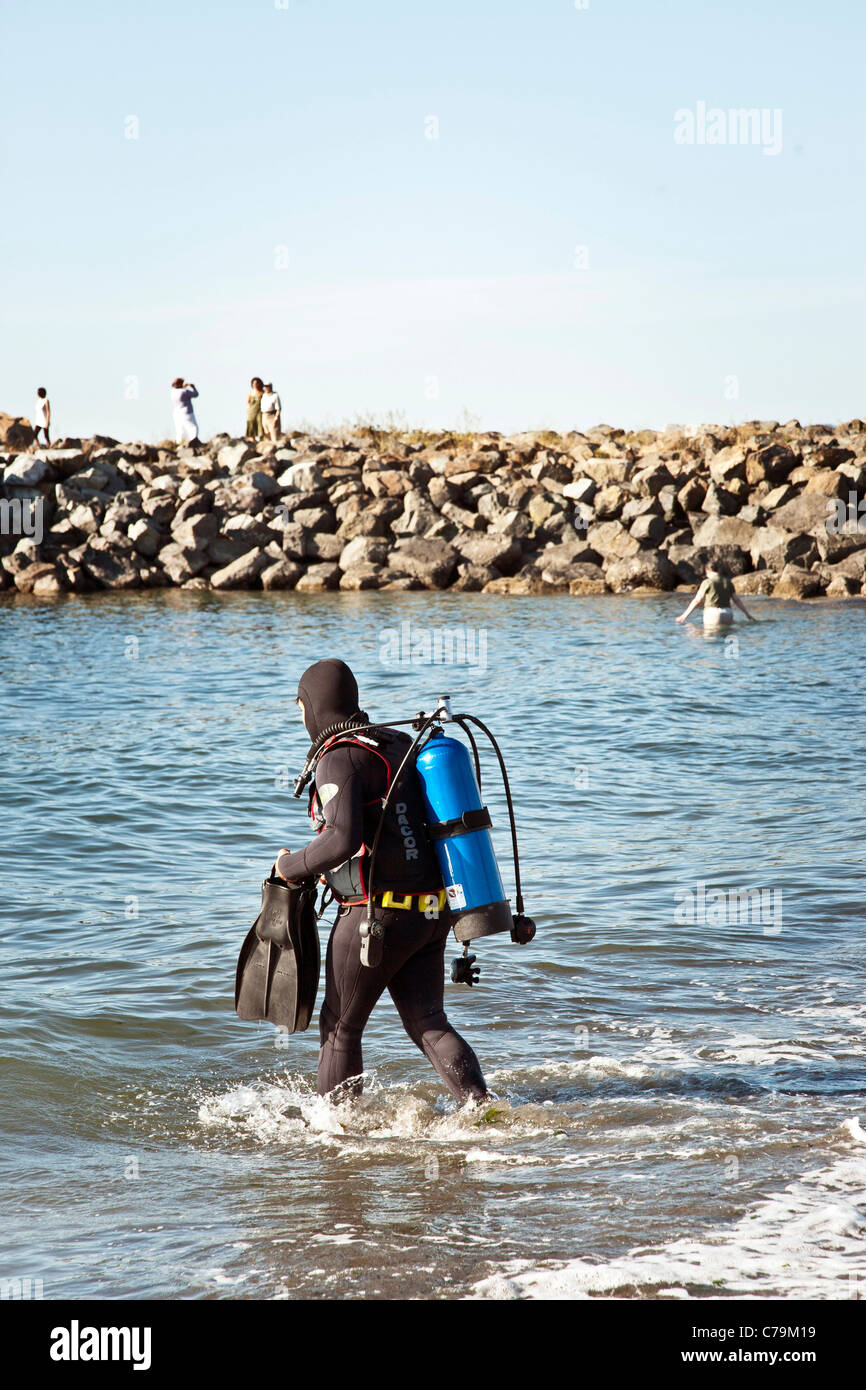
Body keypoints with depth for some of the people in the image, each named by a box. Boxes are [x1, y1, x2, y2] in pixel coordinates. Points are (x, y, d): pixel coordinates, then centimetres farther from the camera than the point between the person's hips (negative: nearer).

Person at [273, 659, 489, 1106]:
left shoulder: (338, 759, -13)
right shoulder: (398, 744, 14)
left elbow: (342, 840, -27)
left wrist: (292, 865, -9)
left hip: (379, 913, -8)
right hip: (431, 912, 8)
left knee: (339, 1025, 9)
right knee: (428, 1025, 8)